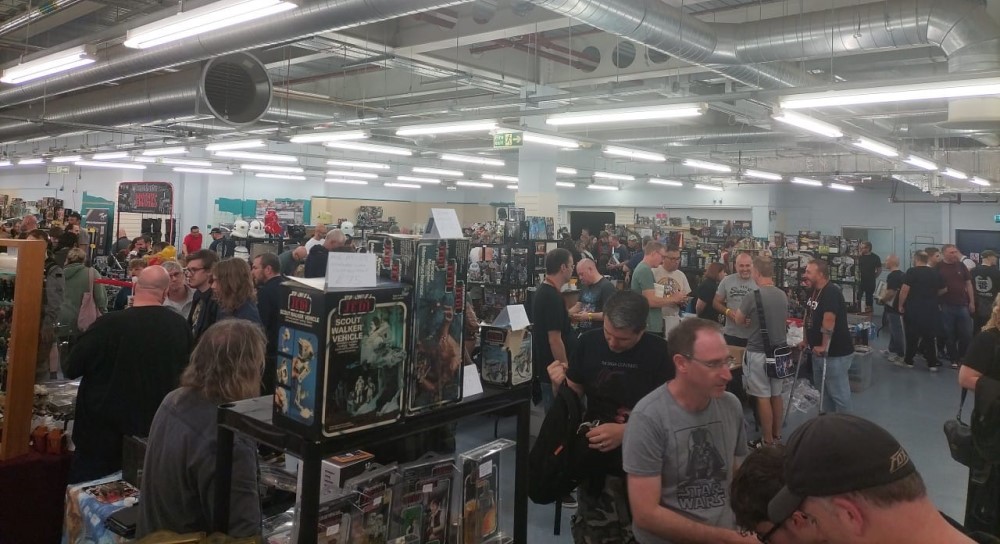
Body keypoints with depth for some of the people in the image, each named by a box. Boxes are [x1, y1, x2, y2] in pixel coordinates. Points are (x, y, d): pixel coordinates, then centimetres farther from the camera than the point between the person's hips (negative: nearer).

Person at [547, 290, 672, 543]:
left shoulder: (659, 352, -13)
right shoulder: (589, 342, -5)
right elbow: (573, 395, 5)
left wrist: (626, 432, -26)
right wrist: (560, 383, -16)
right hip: (595, 458, 2)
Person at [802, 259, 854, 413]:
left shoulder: (831, 292, -22)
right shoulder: (814, 291, 8)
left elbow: (829, 321, -30)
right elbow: (809, 318, 18)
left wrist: (824, 346, -27)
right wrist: (807, 340, 16)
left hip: (836, 353, -10)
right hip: (818, 351, 10)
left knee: (839, 392, -1)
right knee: (823, 388, 21)